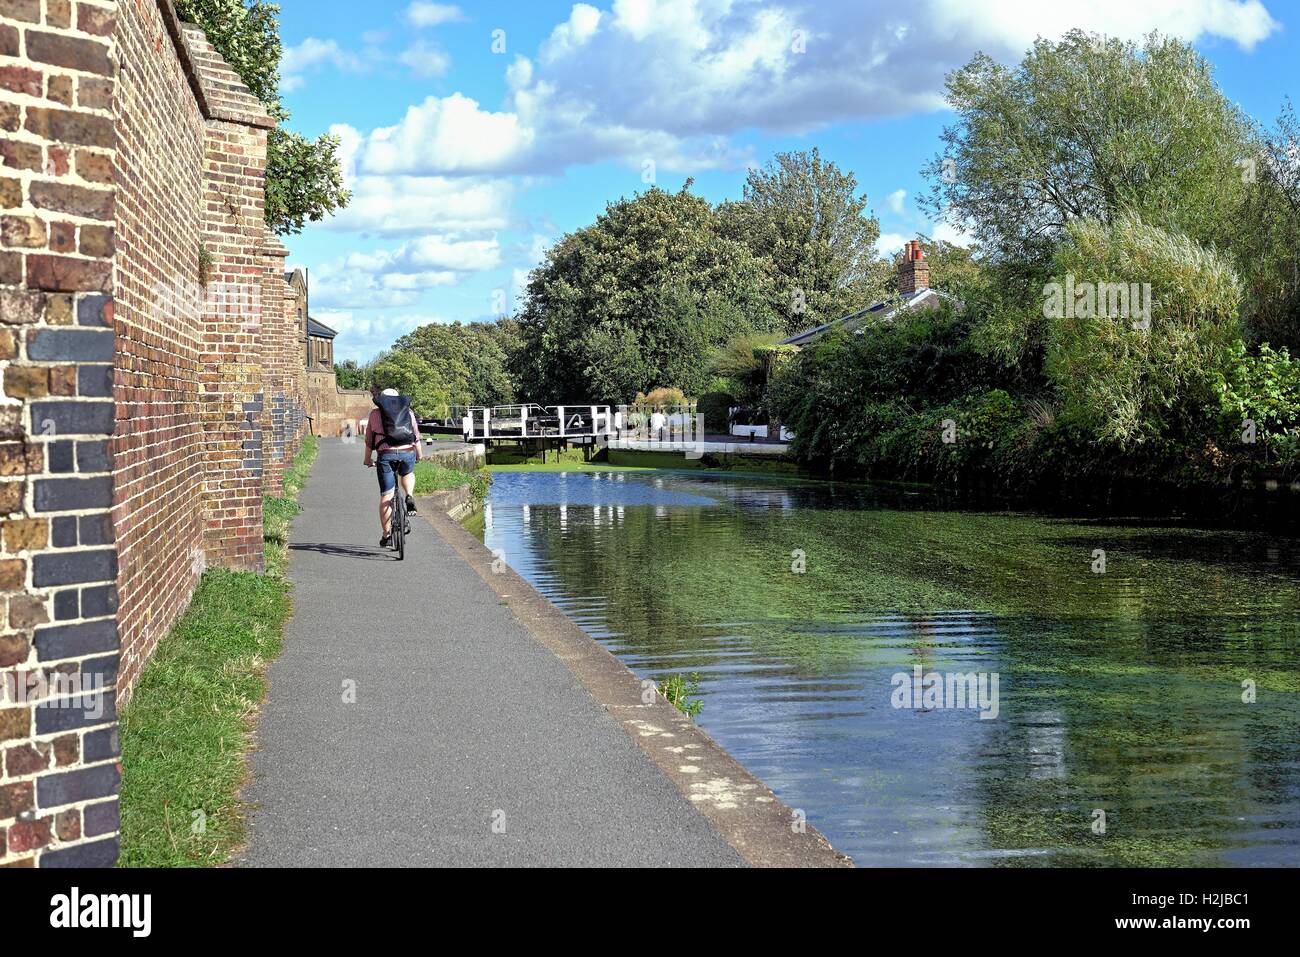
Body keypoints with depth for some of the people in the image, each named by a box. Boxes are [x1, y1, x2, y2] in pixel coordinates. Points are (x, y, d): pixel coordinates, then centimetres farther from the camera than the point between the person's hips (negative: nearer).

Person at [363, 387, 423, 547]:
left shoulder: (375, 414, 10)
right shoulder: (408, 412, 12)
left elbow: (369, 441, 12)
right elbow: (416, 436, 15)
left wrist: (368, 459, 23)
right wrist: (419, 454, 30)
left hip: (386, 455, -1)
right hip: (408, 453, 1)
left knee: (386, 496, 5)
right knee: (408, 474, 35)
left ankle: (386, 535, 6)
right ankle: (409, 496, 6)